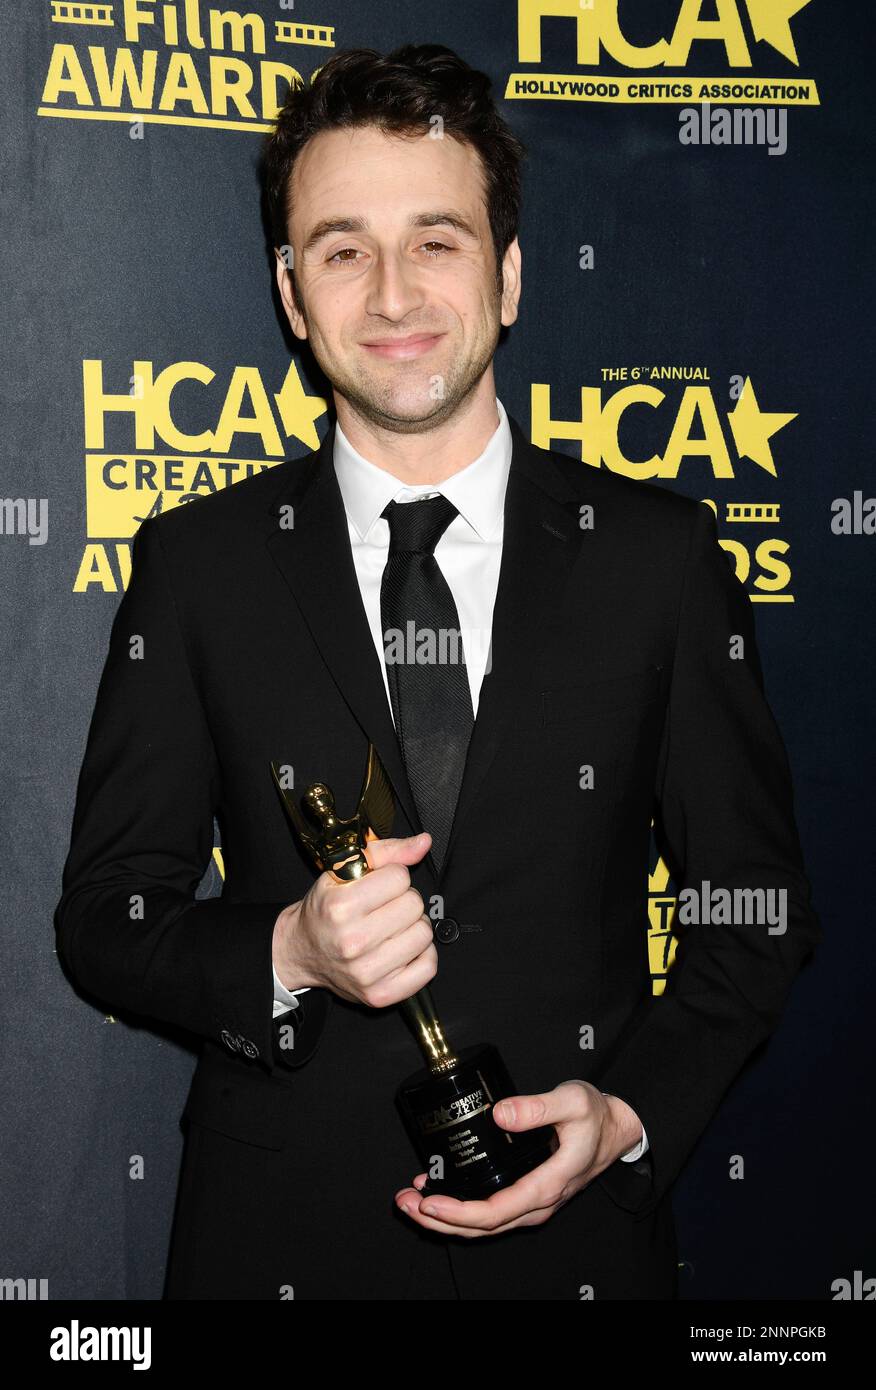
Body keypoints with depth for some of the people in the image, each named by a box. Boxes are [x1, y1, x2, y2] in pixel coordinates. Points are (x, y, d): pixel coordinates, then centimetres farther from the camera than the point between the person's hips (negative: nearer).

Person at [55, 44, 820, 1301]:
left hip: (577, 1233, 0)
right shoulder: (198, 565, -2)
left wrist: (634, 1114, -12)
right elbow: (104, 913, 0)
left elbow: (758, 903, 2)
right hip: (279, 1238, 0)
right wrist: (288, 955, -19)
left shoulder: (663, 558, -3)